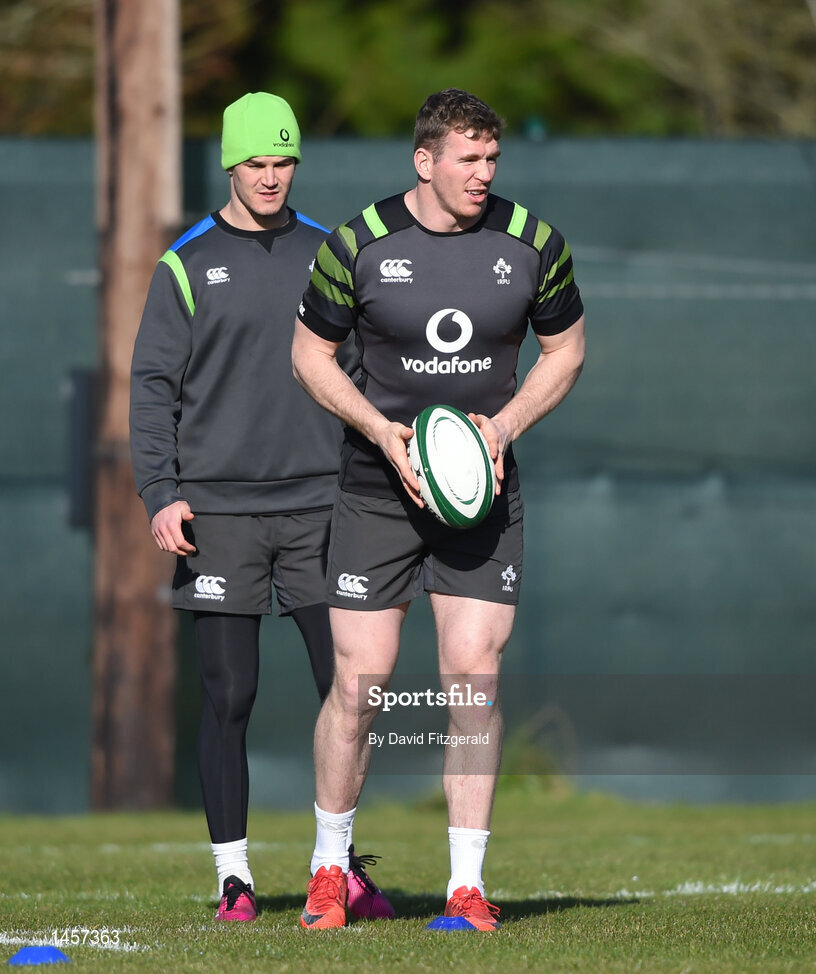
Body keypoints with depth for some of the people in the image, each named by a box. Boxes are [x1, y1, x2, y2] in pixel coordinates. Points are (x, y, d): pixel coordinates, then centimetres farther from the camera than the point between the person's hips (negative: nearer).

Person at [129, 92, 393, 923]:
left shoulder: (327, 256, 10)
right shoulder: (187, 265, 3)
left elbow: (360, 374, 15)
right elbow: (152, 386, 2)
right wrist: (160, 494, -8)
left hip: (319, 505, 2)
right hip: (217, 510, -2)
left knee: (346, 686, -3)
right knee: (228, 698, -1)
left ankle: (342, 864, 7)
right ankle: (233, 875, 5)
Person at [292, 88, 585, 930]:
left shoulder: (531, 244, -2)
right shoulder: (357, 244, -8)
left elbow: (565, 348, 10)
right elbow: (310, 353, 3)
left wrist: (506, 424, -6)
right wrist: (380, 430, -12)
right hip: (377, 489, -1)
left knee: (474, 675, -6)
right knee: (359, 683, -3)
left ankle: (467, 886, 1)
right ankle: (328, 868, 17)